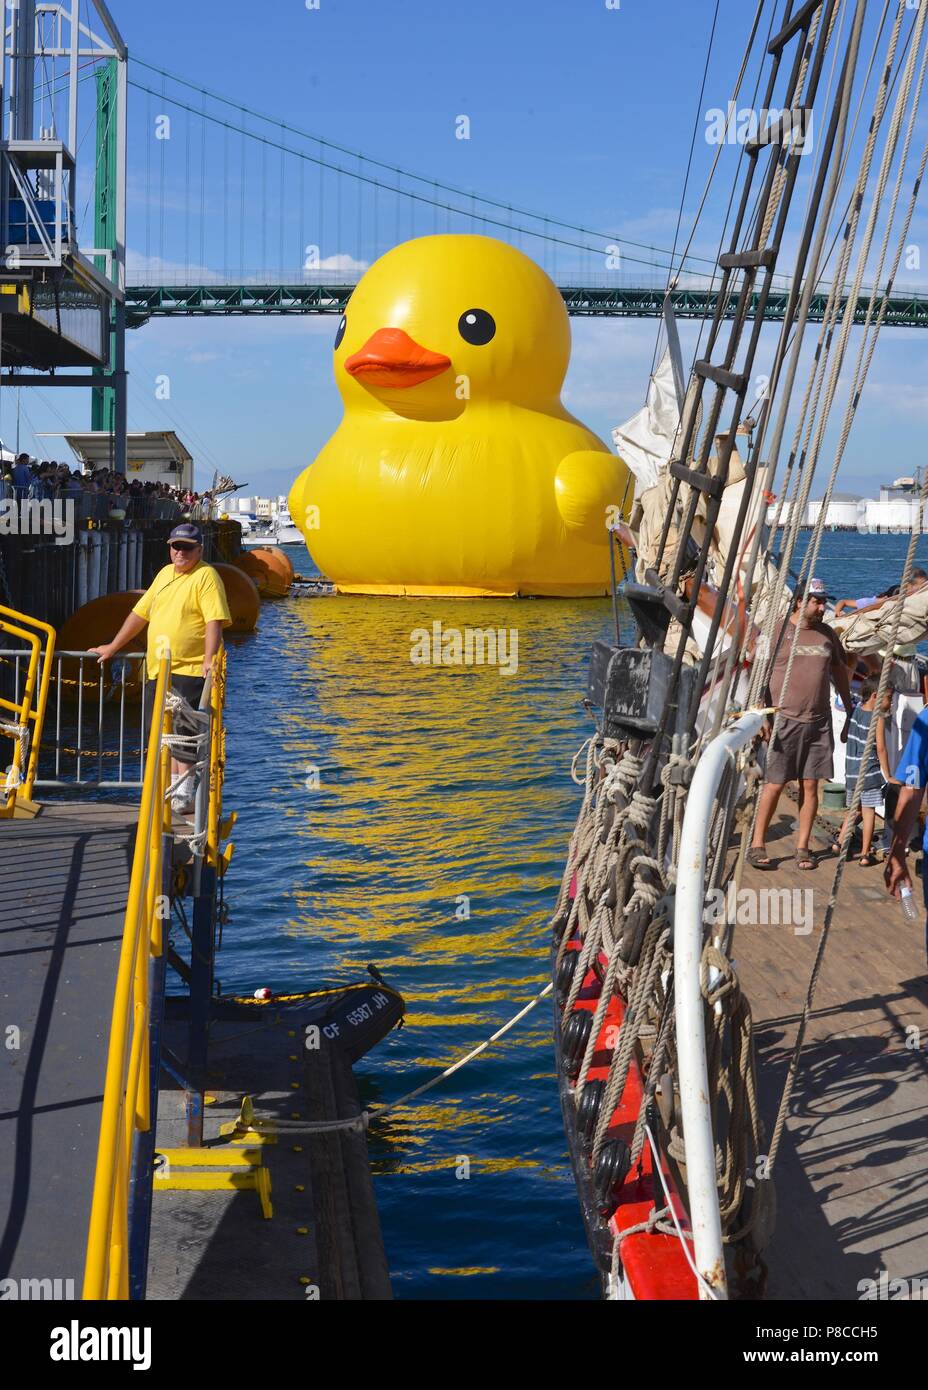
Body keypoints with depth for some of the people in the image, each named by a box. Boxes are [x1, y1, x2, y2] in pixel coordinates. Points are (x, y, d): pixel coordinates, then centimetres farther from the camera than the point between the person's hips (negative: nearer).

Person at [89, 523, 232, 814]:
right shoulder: (165, 574, 19)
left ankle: (185, 792, -5)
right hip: (159, 670, 8)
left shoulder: (206, 576, -5)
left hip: (190, 670, -8)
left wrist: (210, 659, -29)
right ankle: (174, 786, 18)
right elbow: (141, 612, 25)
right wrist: (112, 647, 27)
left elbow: (215, 621, -17)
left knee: (184, 730, -10)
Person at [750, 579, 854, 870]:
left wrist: (851, 712, 20)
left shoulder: (827, 633, 11)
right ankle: (757, 845, 8)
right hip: (784, 720, -4)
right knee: (774, 785, -2)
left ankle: (803, 848, 14)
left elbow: (839, 671, 21)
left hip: (819, 722, 4)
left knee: (810, 785, 6)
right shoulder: (778, 630, -4)